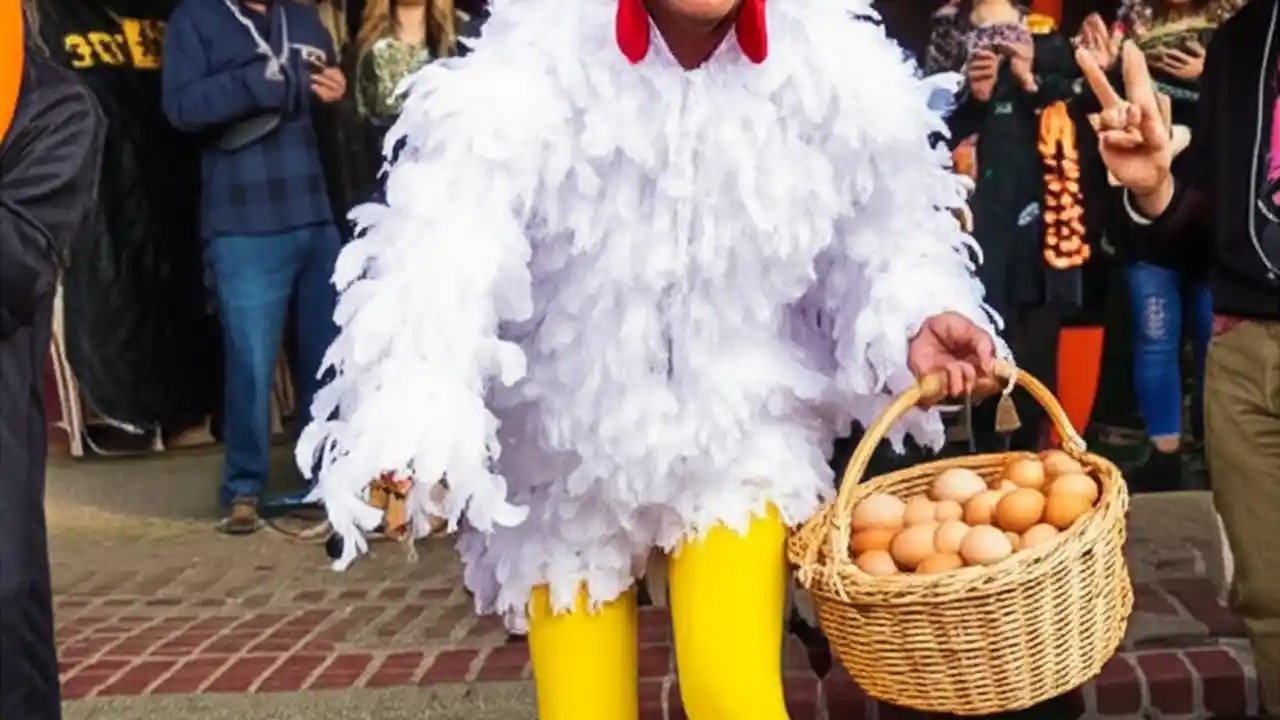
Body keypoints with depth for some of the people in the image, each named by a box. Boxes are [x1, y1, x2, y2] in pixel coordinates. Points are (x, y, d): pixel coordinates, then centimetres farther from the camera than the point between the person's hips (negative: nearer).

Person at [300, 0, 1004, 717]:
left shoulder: (820, 70, -9)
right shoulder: (542, 70, -17)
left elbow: (877, 234, 3)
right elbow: (452, 239, -31)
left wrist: (915, 319, -18)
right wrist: (412, 424, -46)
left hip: (736, 428, 0)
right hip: (569, 446, 0)